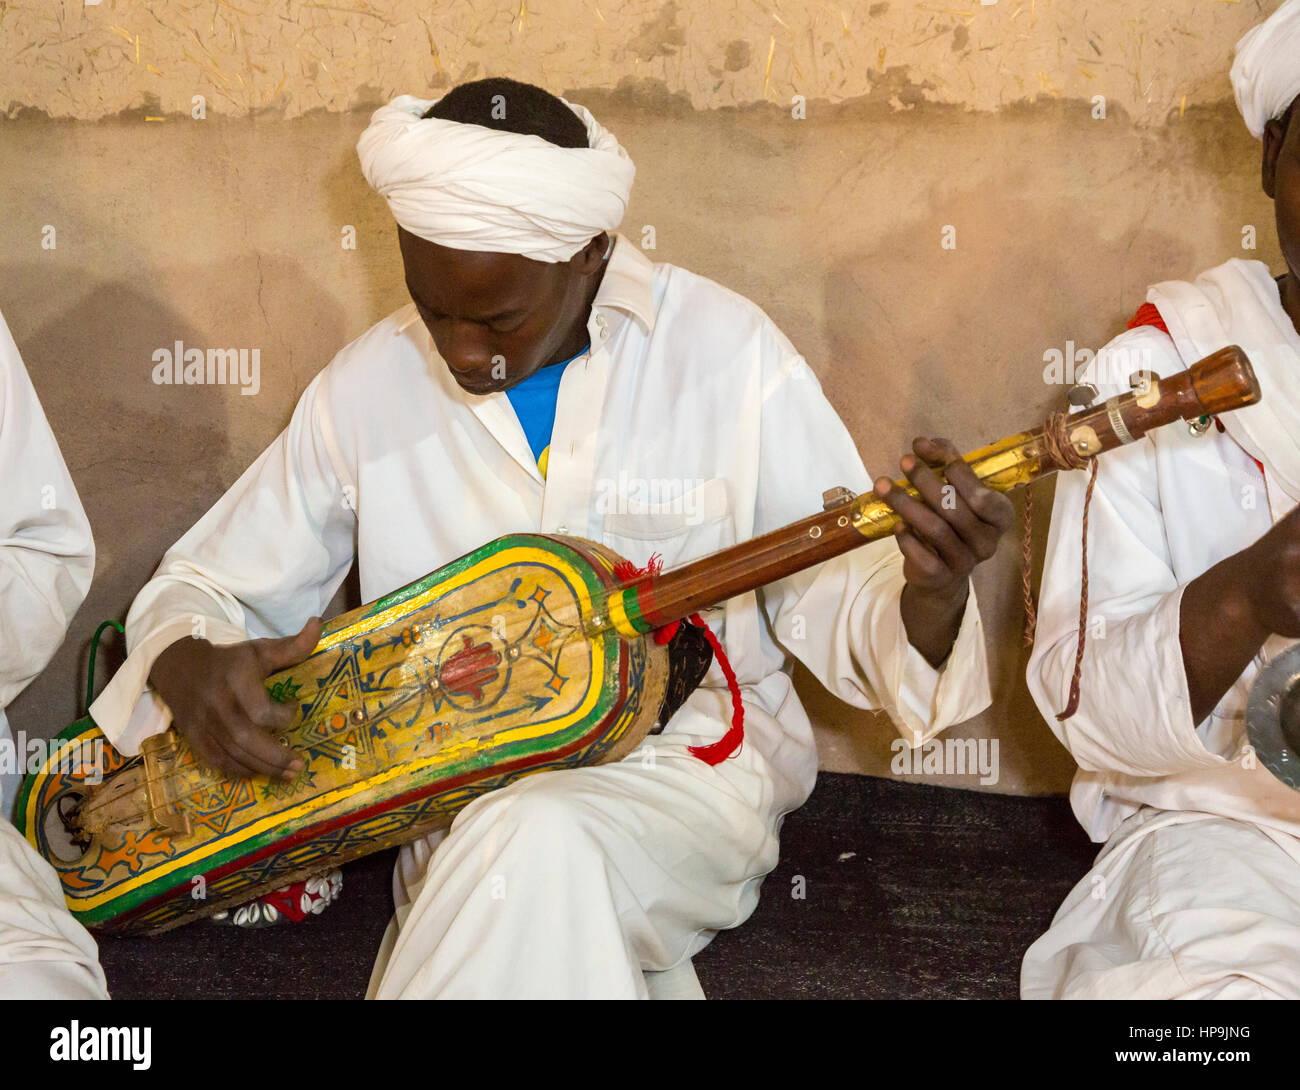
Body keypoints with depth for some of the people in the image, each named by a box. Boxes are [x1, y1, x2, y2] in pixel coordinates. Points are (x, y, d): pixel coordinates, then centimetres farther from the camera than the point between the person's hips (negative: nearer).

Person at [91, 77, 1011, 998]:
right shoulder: (369, 387, -2)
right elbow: (201, 586, 6)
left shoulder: (727, 353, -8)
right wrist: (187, 666, -18)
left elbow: (839, 597, -6)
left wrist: (929, 598, -30)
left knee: (537, 845, -35)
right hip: (461, 787, 3)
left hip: (691, 759, -2)